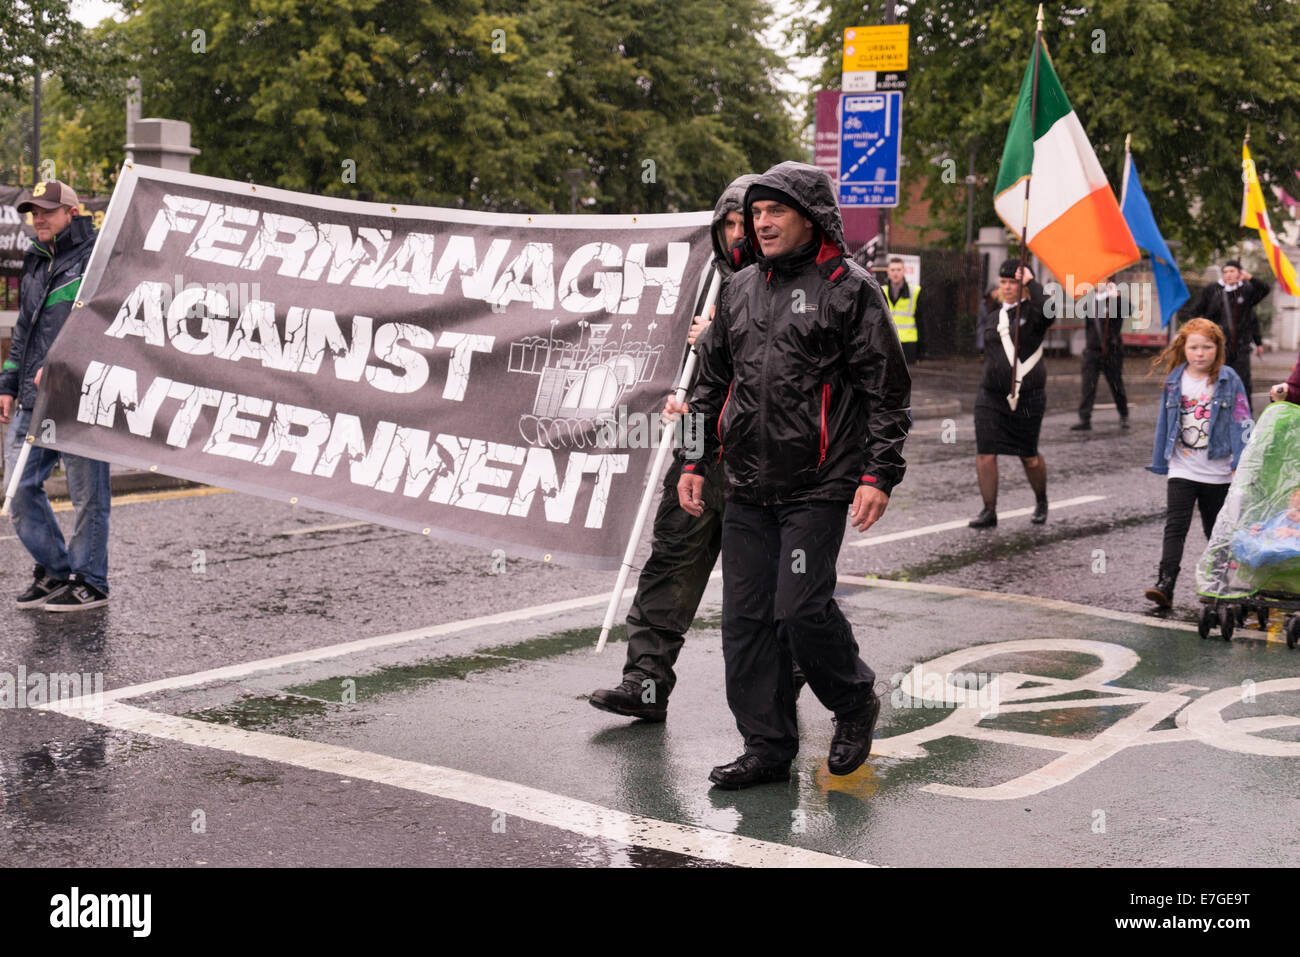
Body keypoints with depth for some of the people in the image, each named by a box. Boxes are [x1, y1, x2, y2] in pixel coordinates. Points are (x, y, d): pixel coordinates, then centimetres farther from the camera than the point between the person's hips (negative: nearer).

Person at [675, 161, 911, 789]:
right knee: (745, 619, 4)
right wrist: (695, 460, 15)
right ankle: (768, 748, 15)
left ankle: (854, 703, 18)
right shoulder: (741, 290, 15)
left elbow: (887, 391, -5)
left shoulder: (850, 289, -3)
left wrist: (878, 475, -11)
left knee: (801, 609, -11)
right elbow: (712, 381, 22)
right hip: (747, 488, 6)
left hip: (818, 485, -6)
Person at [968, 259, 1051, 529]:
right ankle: (989, 511, 1)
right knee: (985, 453, -7)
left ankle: (1041, 501, 32)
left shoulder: (1032, 313, -2)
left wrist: (1030, 281, -18)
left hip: (1027, 398, -4)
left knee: (1029, 456, 7)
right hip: (992, 396, 4)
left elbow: (1048, 309, -27)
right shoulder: (992, 319, 14)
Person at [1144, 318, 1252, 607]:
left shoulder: (1229, 380, -4)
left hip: (1217, 471, -1)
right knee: (1175, 526, -11)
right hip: (1182, 470, 1)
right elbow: (1165, 422, 12)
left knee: (1216, 529, 12)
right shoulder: (1175, 380, 4)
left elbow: (1241, 421, -4)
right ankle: (1164, 584, -18)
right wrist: (1160, 461, 13)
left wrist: (1241, 462, -11)